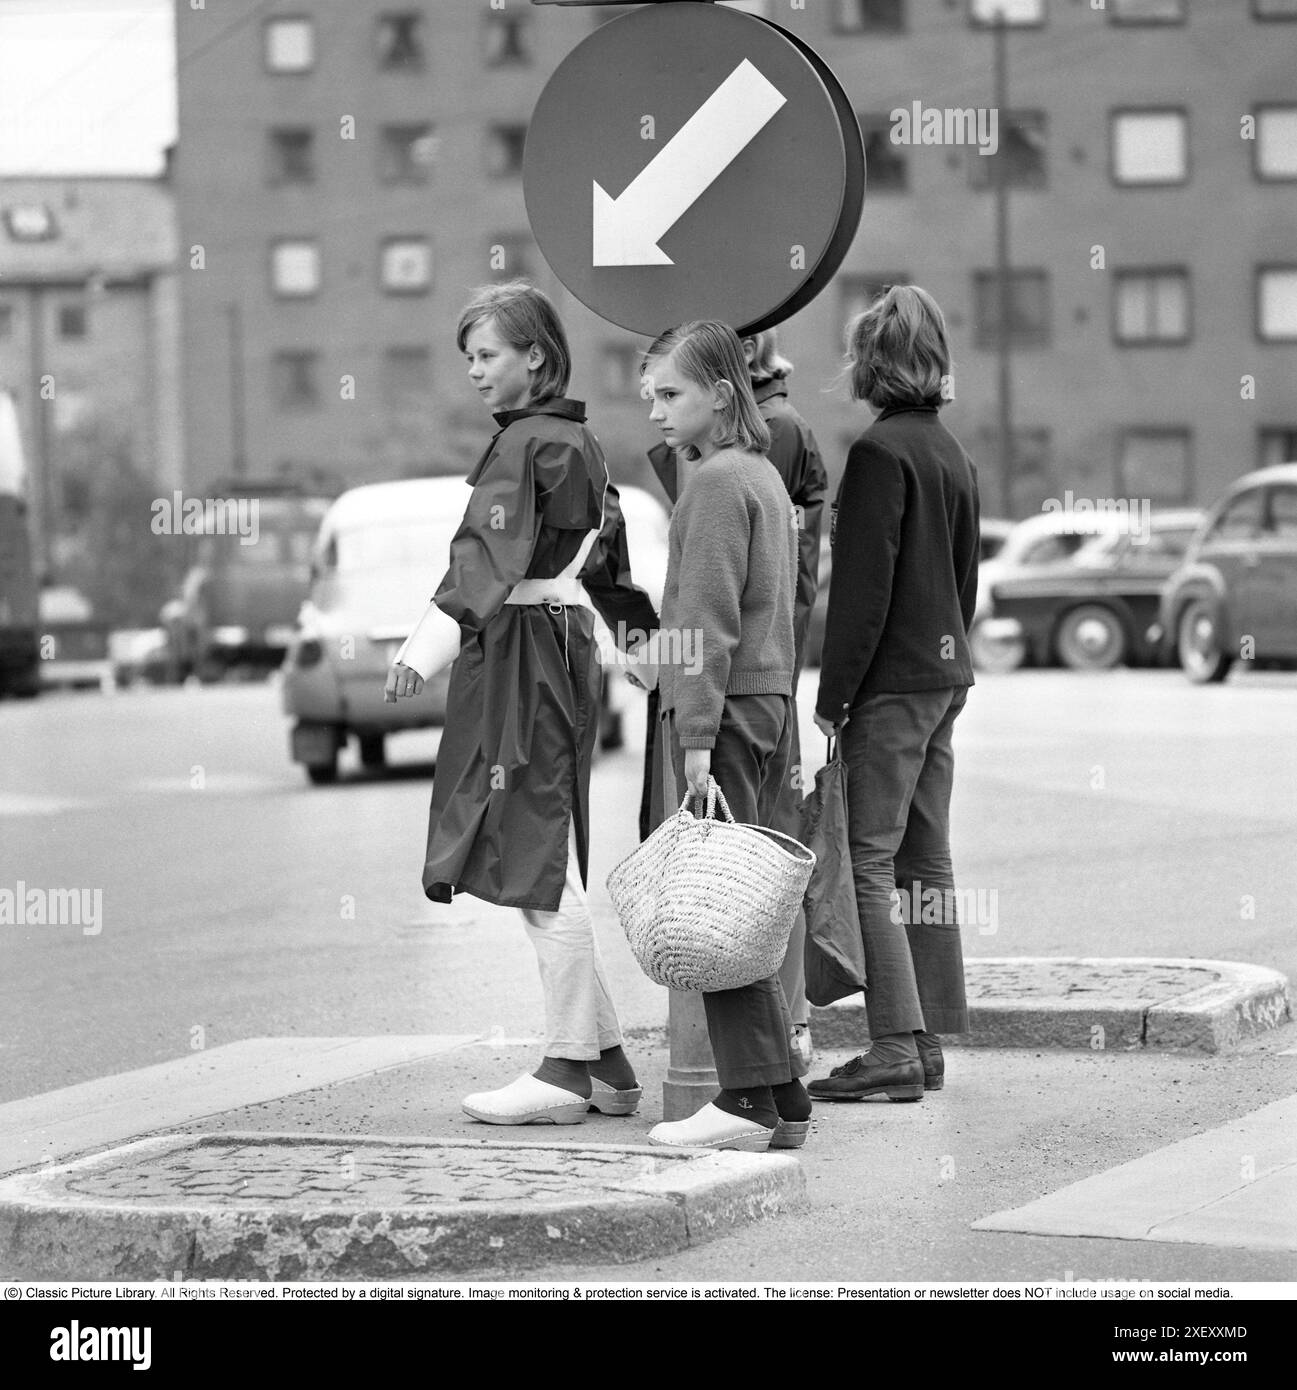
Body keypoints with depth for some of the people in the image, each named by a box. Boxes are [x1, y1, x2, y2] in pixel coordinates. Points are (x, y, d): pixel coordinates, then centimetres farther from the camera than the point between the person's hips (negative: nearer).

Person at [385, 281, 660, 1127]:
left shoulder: (525, 444, -12)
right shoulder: (577, 439, 16)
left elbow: (488, 556, -23)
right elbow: (611, 555, 23)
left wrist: (428, 646, -30)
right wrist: (645, 631, 31)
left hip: (520, 653, -10)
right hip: (565, 645, 10)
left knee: (540, 863, -7)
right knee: (549, 866, 12)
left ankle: (570, 1070, -5)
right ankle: (607, 1063, 13)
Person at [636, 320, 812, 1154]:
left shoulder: (715, 482, -11)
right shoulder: (764, 475, 18)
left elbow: (710, 618, -17)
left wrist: (697, 734, -19)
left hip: (722, 709, -9)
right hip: (770, 702, 9)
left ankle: (752, 1099, -11)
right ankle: (782, 1098, 10)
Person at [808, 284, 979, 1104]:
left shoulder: (882, 451, -13)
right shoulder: (953, 454, 13)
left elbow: (863, 586, -17)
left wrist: (832, 697, -14)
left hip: (891, 681, -9)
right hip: (946, 673, 9)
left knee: (867, 860, -8)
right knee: (925, 860, 11)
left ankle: (896, 1047, -12)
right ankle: (927, 1044, 15)